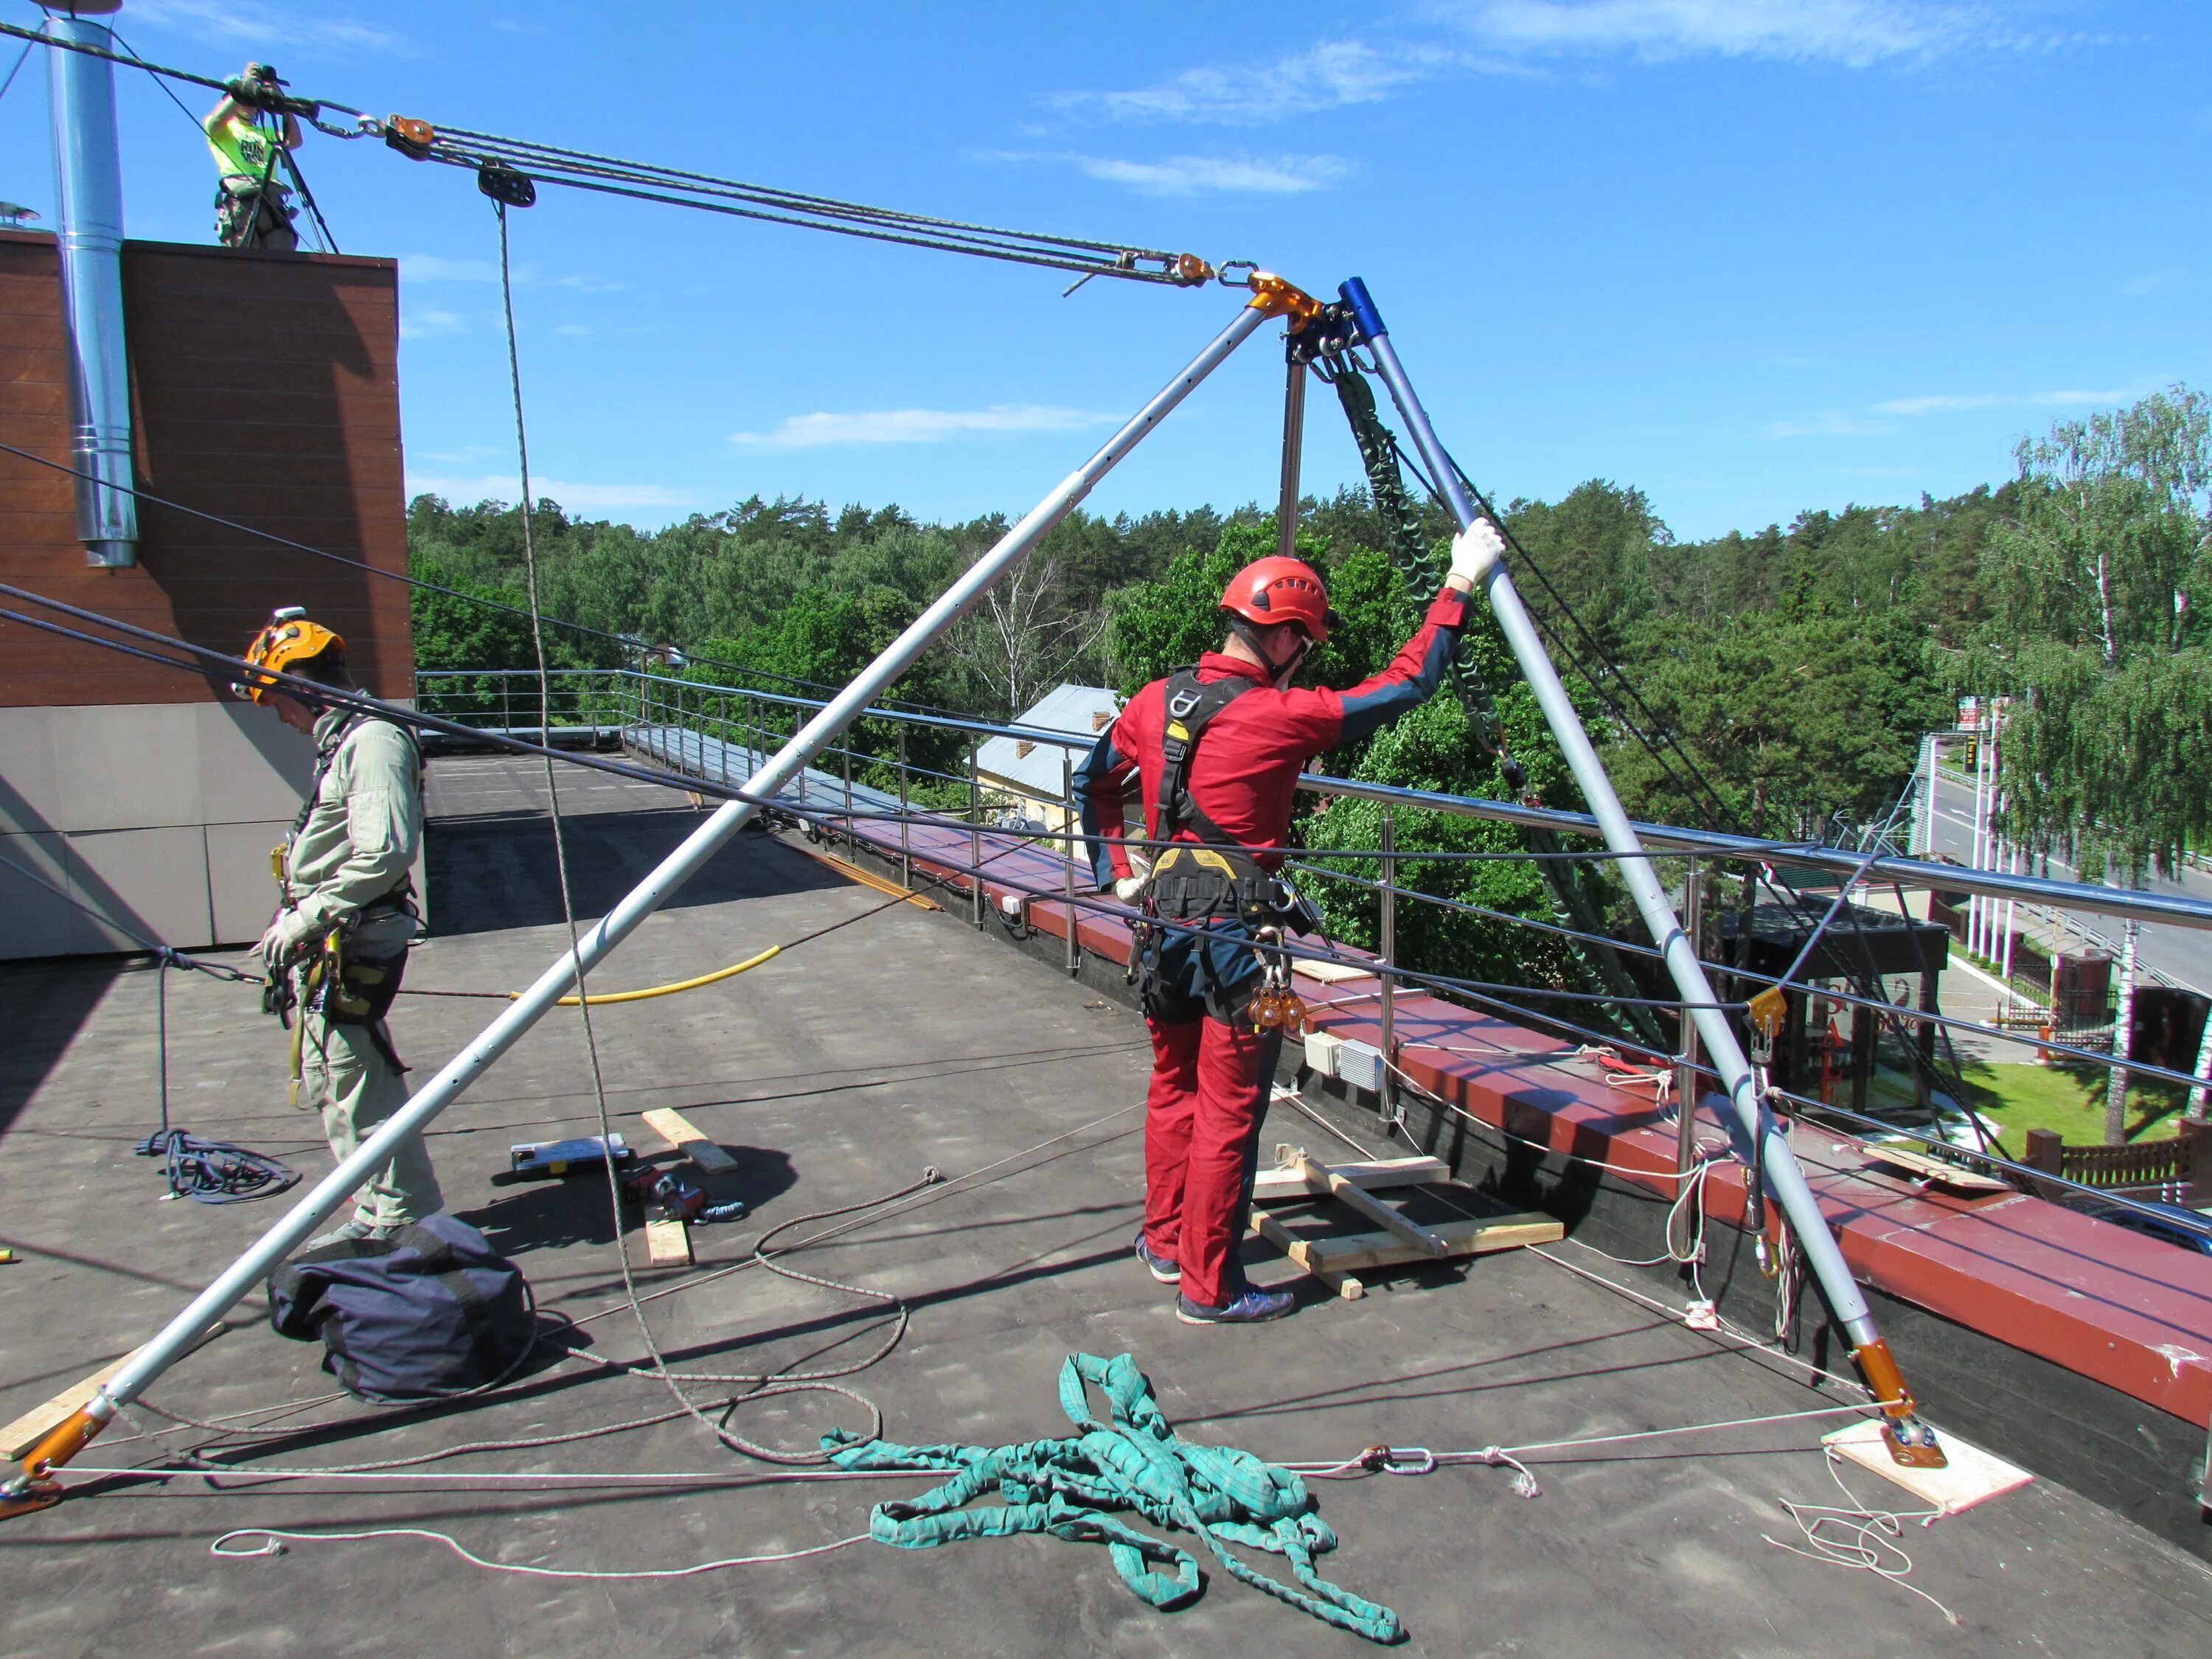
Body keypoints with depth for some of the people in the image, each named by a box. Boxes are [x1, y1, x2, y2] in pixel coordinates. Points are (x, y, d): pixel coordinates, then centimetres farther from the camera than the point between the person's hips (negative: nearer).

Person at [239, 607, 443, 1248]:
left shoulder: (373, 740, -17)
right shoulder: (341, 741, 15)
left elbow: (385, 853, -27)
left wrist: (305, 919, -22)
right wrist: (295, 926, 17)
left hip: (348, 951, -11)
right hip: (325, 949, 11)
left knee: (357, 1089, -3)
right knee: (334, 1089, 18)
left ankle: (408, 1221, 10)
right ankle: (378, 1216, 30)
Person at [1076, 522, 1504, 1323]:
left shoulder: (1156, 700, 5)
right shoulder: (1281, 714, -14)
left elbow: (1093, 782, 17)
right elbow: (1406, 682, -8)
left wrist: (1117, 873, 21)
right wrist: (1460, 584, 0)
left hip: (1165, 924, 7)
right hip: (1236, 934, -7)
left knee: (1173, 1090, 20)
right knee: (1228, 1114, 3)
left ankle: (1165, 1242, 34)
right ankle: (1208, 1287, 12)